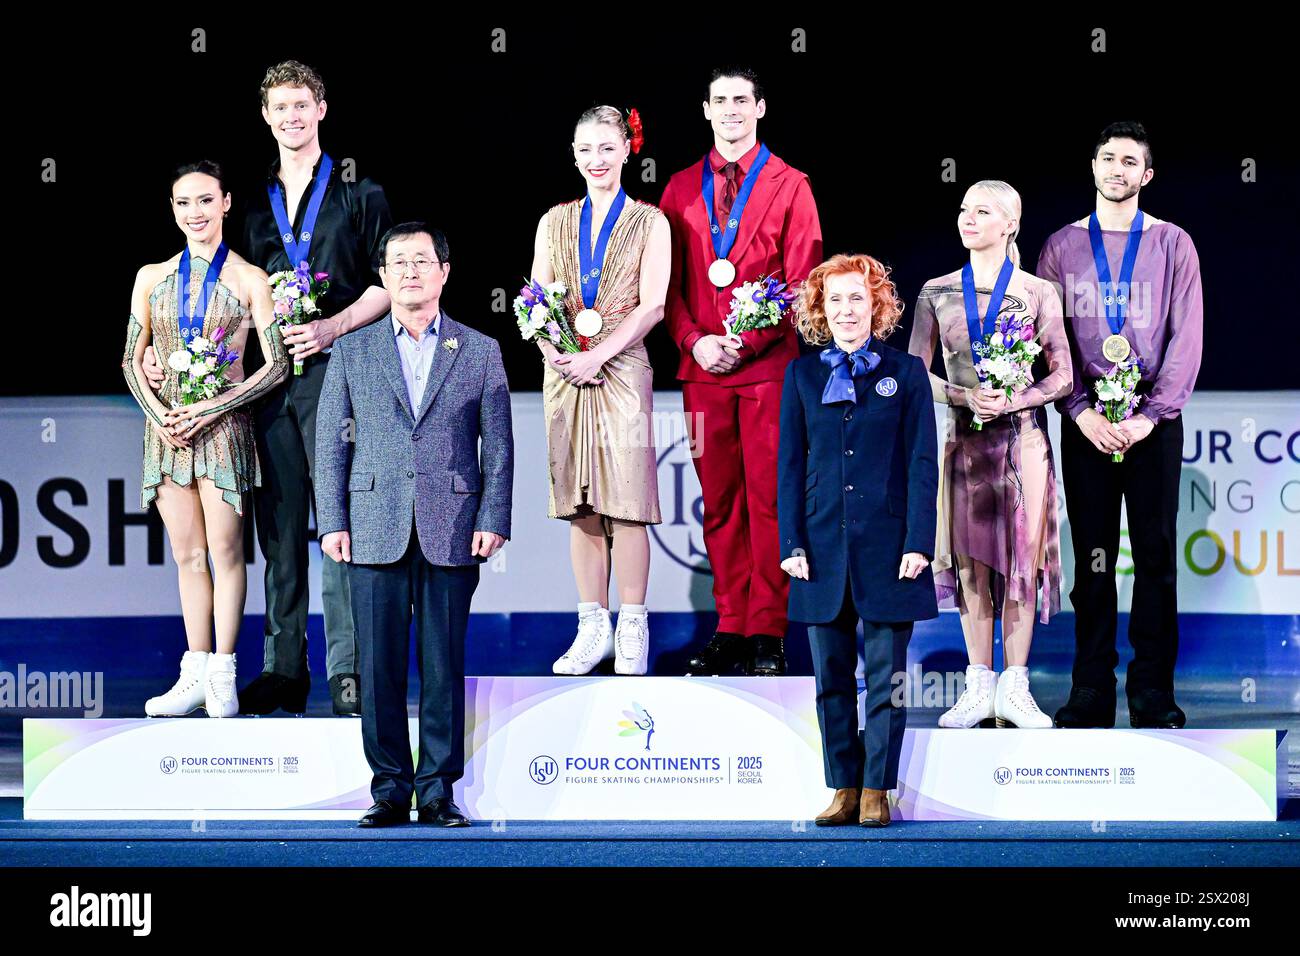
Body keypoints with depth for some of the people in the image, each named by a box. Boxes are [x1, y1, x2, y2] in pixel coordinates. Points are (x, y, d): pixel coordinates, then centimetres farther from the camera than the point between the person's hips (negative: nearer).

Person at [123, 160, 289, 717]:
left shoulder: (248, 279, -1)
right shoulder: (152, 277, 10)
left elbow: (277, 366, -4)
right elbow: (132, 360, 11)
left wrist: (208, 410, -12)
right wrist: (160, 414, -7)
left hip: (222, 425, -4)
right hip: (166, 426, 4)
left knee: (225, 551, -3)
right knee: (188, 556, 7)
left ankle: (222, 676, 1)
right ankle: (194, 675, 10)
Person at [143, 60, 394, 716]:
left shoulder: (358, 195, 7)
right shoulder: (256, 204, 18)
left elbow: (388, 285, 2)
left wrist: (333, 327, -12)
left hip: (333, 371, -4)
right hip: (268, 376, 4)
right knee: (279, 527, 4)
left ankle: (346, 671, -8)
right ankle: (284, 671, 7)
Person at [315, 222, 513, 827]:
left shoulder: (480, 352, 9)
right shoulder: (351, 352, 11)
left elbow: (498, 446, 7)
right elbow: (331, 443, 9)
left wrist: (493, 520, -3)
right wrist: (332, 522, 0)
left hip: (451, 534, -1)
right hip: (375, 532, 1)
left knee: (444, 666, 1)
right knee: (379, 667, 1)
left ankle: (437, 790, 7)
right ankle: (390, 790, 8)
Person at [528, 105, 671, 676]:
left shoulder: (649, 222, 3)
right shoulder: (555, 222, 13)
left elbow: (651, 306, -4)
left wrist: (598, 354, -15)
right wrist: (554, 351, -9)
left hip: (621, 370, -3)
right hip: (565, 372, 3)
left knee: (626, 501, -5)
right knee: (580, 503, 4)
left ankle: (632, 630, 1)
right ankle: (593, 627, 10)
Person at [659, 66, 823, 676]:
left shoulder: (789, 186, 4)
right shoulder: (681, 189, 13)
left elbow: (802, 278, -1)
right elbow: (669, 280, 11)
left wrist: (748, 341, -10)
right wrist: (694, 340, -6)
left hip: (768, 366, -3)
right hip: (703, 369, 3)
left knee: (768, 499, -5)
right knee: (718, 501, 5)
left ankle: (767, 634, -1)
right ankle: (729, 630, 9)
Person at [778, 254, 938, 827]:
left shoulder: (906, 373, 5)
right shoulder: (801, 375, 11)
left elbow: (921, 462, 1)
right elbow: (790, 463, 8)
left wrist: (918, 543, -8)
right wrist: (792, 542, -1)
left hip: (887, 547, -2)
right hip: (824, 545, 2)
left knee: (885, 676, 0)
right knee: (832, 678, 6)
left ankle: (877, 792, 6)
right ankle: (844, 790, 13)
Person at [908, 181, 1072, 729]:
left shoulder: (1037, 293, 0)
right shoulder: (937, 293, 5)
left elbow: (1062, 375, 0)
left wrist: (1013, 400, -16)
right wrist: (966, 397, -12)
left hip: (1022, 436, -2)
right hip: (965, 439, 2)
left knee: (1021, 556, -1)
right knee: (971, 559, 3)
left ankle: (1014, 689, 5)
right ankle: (979, 688, 9)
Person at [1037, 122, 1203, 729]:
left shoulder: (1172, 245, 6)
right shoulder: (1062, 247, 8)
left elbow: (1186, 339, 1)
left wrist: (1150, 416, -9)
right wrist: (1083, 413, -8)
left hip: (1154, 422, -1)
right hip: (1085, 423, 1)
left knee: (1155, 555, -1)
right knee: (1092, 557, 1)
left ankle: (1152, 693, 2)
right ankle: (1091, 692, 4)